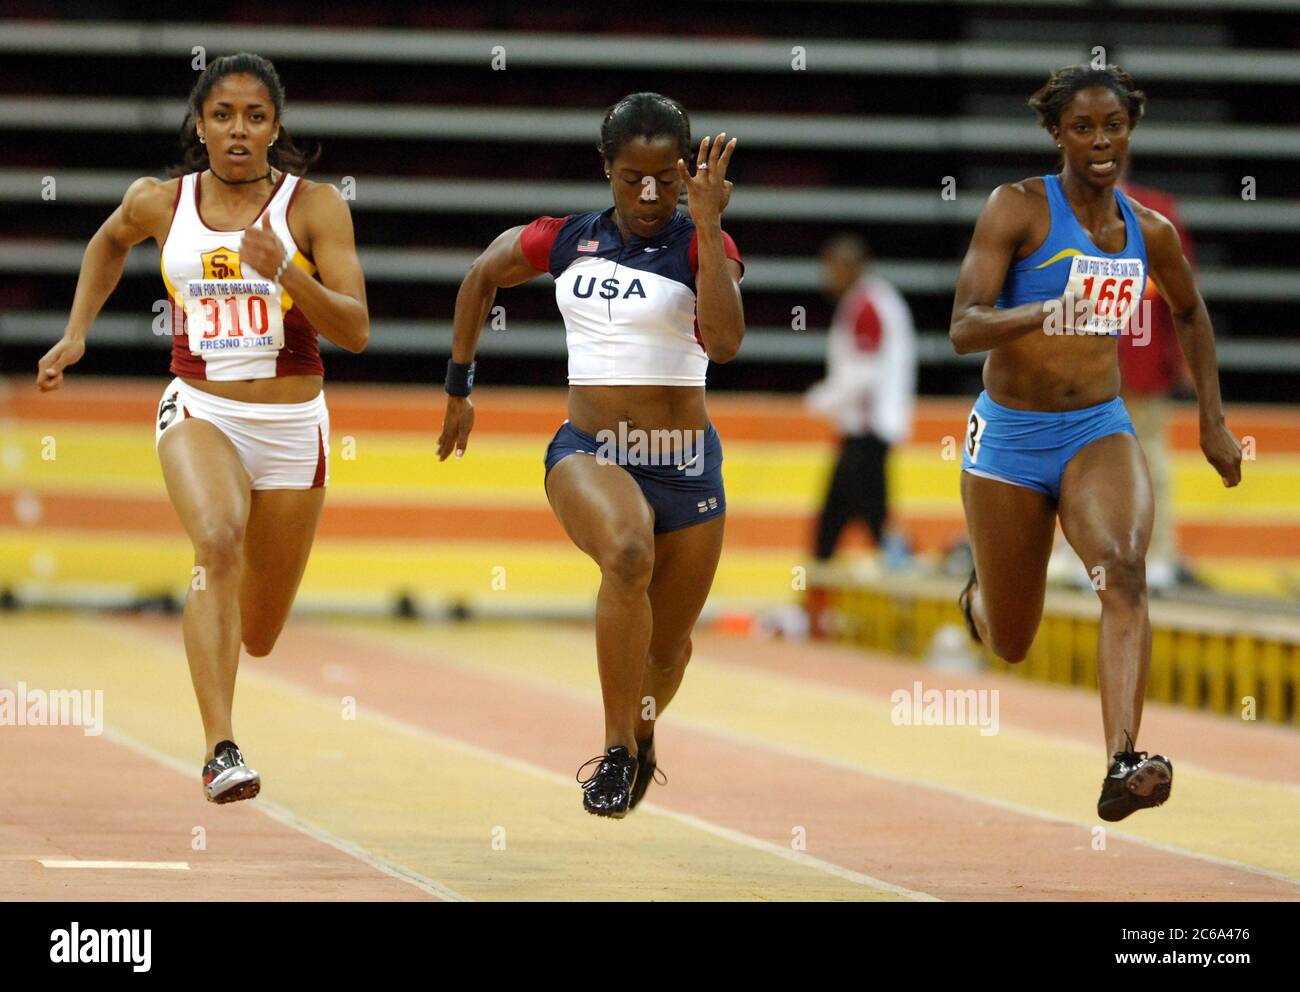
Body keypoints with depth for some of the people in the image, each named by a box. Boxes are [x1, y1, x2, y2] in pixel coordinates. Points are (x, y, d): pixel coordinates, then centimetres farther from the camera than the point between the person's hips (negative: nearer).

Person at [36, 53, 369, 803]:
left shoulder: (315, 206, -7)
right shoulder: (159, 202, 0)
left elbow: (356, 331, -12)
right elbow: (110, 243, 24)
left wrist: (285, 272, -26)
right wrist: (76, 335, 16)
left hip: (292, 425, 1)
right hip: (201, 410, -1)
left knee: (259, 635, 10)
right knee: (219, 542, -34)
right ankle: (221, 749, -38)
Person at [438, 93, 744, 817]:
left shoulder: (701, 244, -6)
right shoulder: (565, 241, 3)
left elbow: (725, 342, -25)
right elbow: (482, 277, 23)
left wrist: (707, 224, -27)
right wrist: (460, 386, 23)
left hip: (685, 464, 0)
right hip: (588, 453, 0)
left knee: (666, 650, 12)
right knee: (628, 553, -35)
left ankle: (641, 729, 50)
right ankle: (617, 749, -25)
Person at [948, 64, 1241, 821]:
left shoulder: (1150, 233, 4)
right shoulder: (1019, 208, -9)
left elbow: (1191, 314, 26)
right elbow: (963, 328, -18)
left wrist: (1213, 421, 21)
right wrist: (1043, 313, -36)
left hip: (1099, 430, 2)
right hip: (1011, 437, -2)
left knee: (1124, 567, -30)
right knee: (1010, 645, 9)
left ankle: (1123, 767, -42)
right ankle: (981, 597, 50)